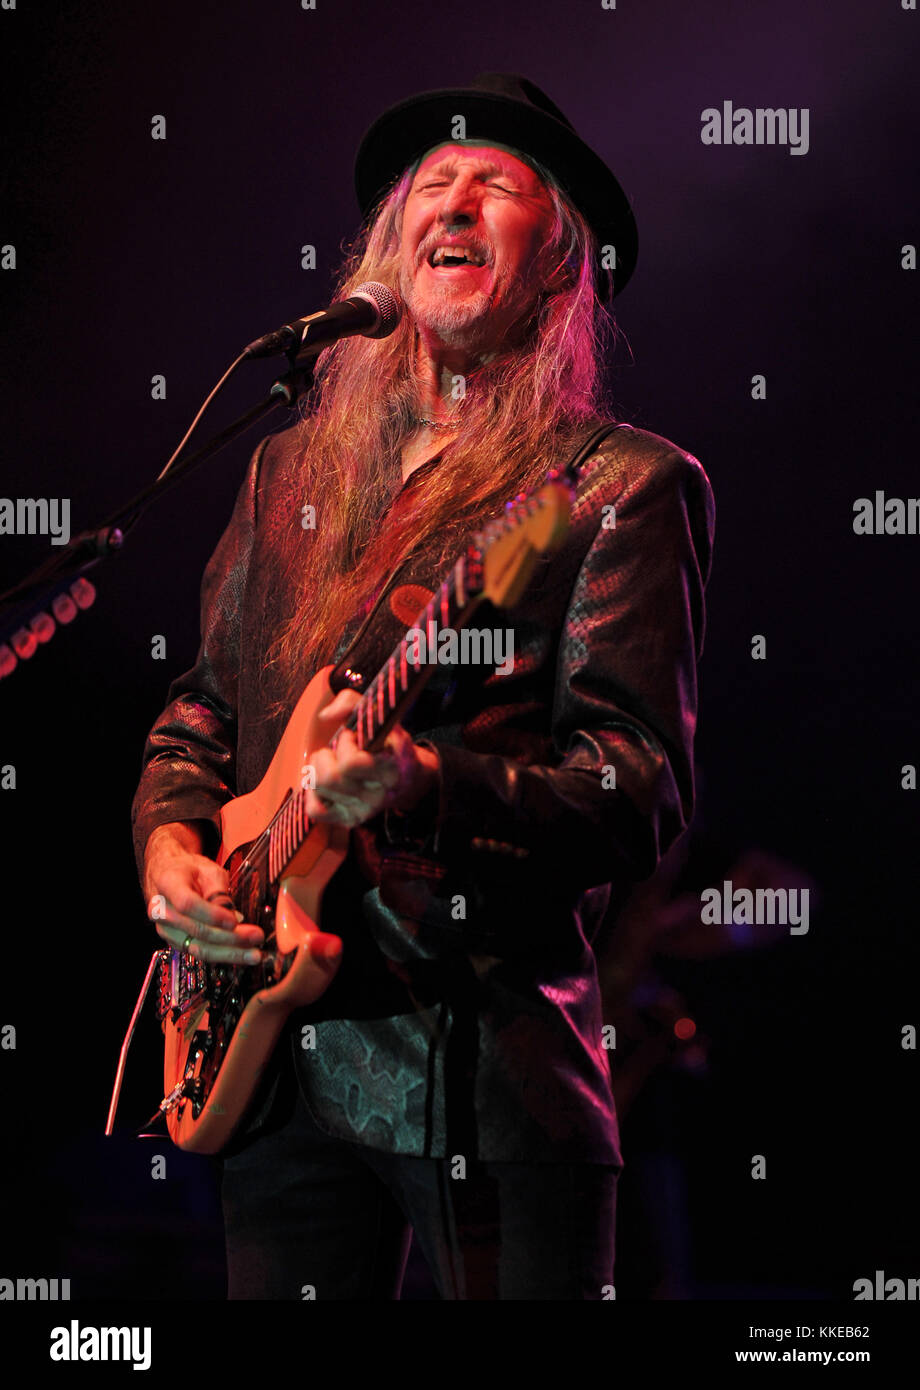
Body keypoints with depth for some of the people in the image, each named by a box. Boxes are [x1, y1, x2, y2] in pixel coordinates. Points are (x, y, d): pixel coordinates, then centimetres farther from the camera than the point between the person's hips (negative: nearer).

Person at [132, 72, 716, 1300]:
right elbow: (202, 703, 22)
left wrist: (428, 791, -28)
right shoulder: (291, 469, 17)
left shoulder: (623, 486, -2)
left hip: (490, 1071, -5)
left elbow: (644, 793, -11)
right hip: (273, 1059, 5)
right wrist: (170, 840, 1)